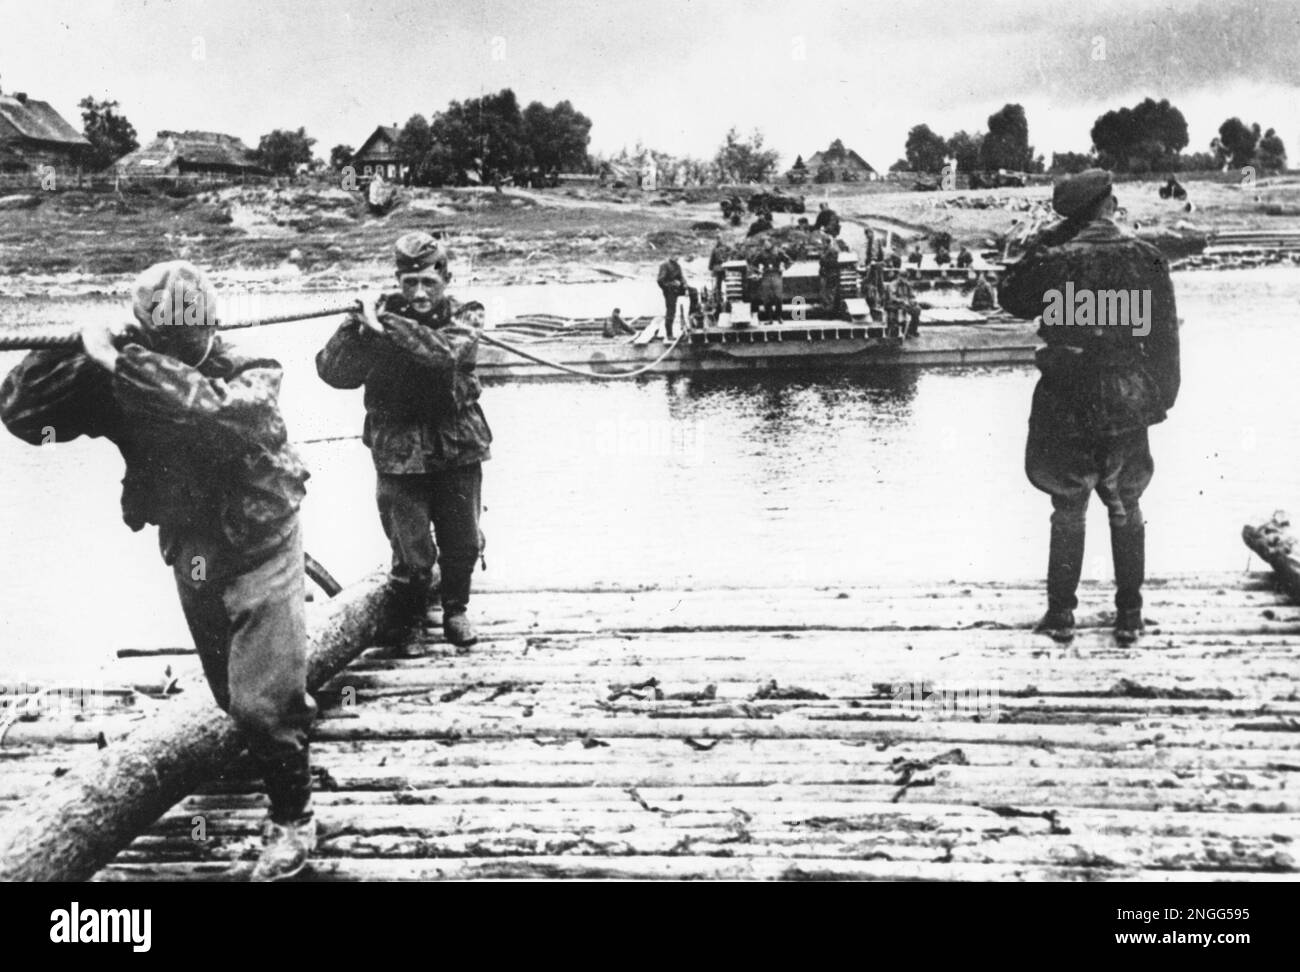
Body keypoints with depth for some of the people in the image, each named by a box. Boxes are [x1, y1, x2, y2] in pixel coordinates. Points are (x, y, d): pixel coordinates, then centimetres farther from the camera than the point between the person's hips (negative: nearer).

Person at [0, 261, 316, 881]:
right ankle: (295, 708, 54)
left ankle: (292, 820, 12)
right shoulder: (121, 383, -12)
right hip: (192, 561, 5)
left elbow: (214, 407, -46)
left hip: (261, 554, -5)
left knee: (260, 704, -9)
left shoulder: (249, 376, -22)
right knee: (234, 697, 22)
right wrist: (82, 352, -34)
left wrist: (122, 362, -43)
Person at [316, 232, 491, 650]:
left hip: (457, 451, 1)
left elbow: (443, 352, -29)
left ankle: (455, 608, 36)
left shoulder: (460, 328, -5)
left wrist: (385, 326, -34)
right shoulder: (379, 321, -4)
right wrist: (356, 327, -28)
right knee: (412, 552, 0)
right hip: (400, 455, -1)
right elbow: (333, 373, -12)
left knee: (463, 543, 10)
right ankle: (409, 615, 30)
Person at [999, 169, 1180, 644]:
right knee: (1126, 510, 15)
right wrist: (1161, 399, 9)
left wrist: (1042, 244, 6)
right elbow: (1165, 338, -1)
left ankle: (1061, 613, 16)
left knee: (1068, 509, 12)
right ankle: (1129, 617, 19)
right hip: (1128, 407, 1)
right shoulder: (1146, 259, -6)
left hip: (1068, 405, -1)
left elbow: (1012, 297, 8)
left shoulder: (1055, 260, -11)